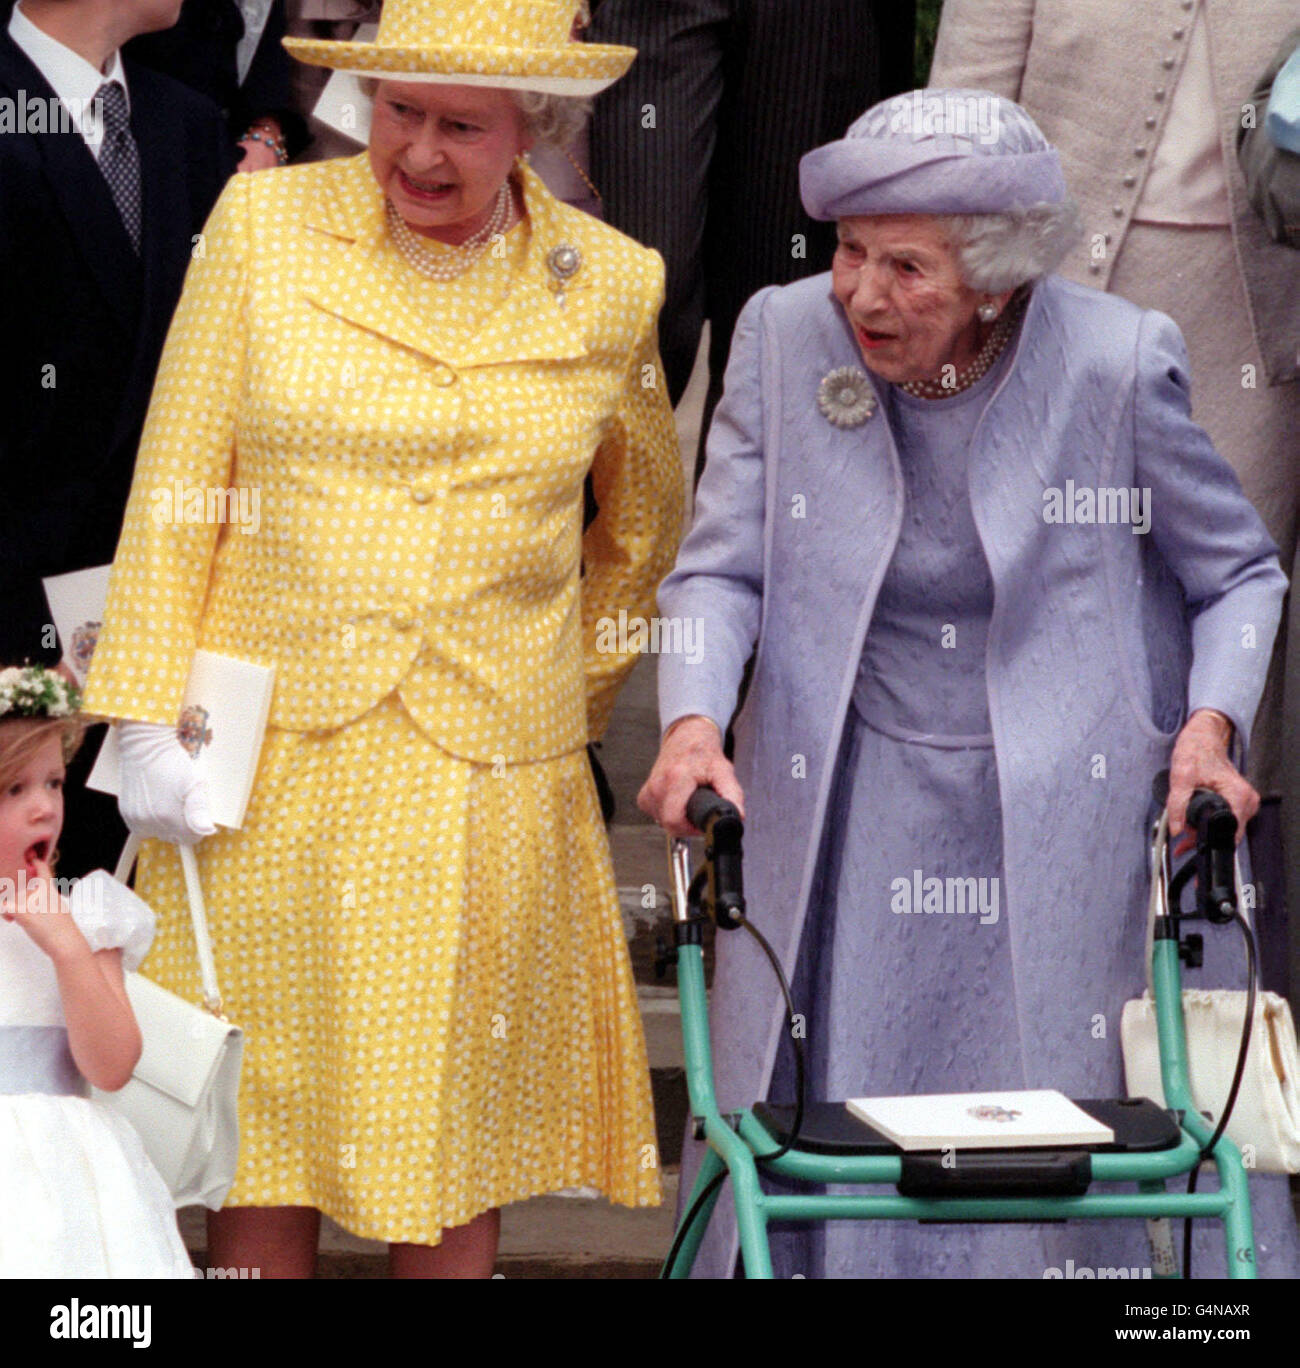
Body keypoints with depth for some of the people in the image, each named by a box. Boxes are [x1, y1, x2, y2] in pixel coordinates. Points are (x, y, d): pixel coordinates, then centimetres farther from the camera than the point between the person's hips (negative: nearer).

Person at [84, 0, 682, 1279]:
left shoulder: (608, 287, 4)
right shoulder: (263, 226, 1)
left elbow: (642, 522, 20)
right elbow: (176, 484, 2)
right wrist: (149, 719, -3)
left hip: (484, 786, 1)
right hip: (266, 758, -1)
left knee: (452, 1161, 6)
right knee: (261, 1136, 2)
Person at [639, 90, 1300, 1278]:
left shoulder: (1119, 361, -10)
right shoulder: (785, 337, -4)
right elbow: (722, 568, -1)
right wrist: (693, 722, -19)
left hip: (1079, 829, -2)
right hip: (851, 828, 2)